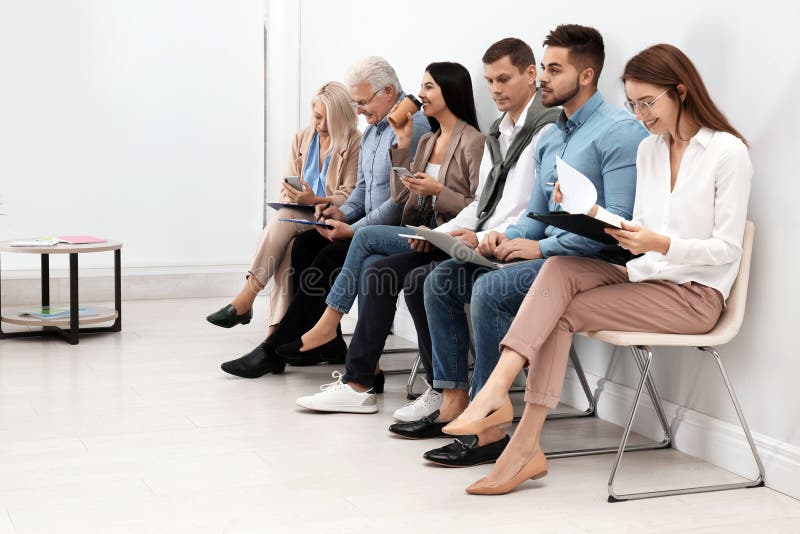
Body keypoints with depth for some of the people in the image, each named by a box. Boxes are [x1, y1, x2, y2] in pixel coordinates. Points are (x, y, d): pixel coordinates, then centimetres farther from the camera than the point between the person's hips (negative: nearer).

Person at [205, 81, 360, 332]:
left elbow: (350, 197, -7)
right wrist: (293, 197, -8)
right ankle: (279, 327, -40)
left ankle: (245, 298, -37)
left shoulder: (354, 143, -2)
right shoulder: (302, 138, 15)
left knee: (285, 218, -33)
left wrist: (316, 201, -25)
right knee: (287, 246, -32)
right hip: (298, 215, 4)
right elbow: (287, 187, 17)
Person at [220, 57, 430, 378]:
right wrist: (342, 212, 2)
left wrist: (353, 230, -23)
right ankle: (326, 344, -1)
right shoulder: (372, 130, 17)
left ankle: (274, 352, -16)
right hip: (369, 223, 11)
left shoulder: (412, 126, -16)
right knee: (304, 244, -2)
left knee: (330, 258, -23)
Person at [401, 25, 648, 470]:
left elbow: (617, 221, -20)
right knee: (442, 279, 1)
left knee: (490, 290, -30)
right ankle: (455, 401, 1)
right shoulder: (551, 138, 18)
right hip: (549, 252, 10)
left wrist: (541, 247, -20)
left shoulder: (619, 132, -11)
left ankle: (490, 429, -24)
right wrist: (509, 237, -1)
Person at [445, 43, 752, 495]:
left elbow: (727, 248, -12)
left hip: (695, 294, -6)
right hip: (647, 277, 6)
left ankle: (526, 447, -23)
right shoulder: (649, 150, 14)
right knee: (560, 269, -24)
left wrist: (661, 244, -26)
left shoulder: (728, 152, -8)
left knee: (563, 313, -21)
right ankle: (497, 390, -35)